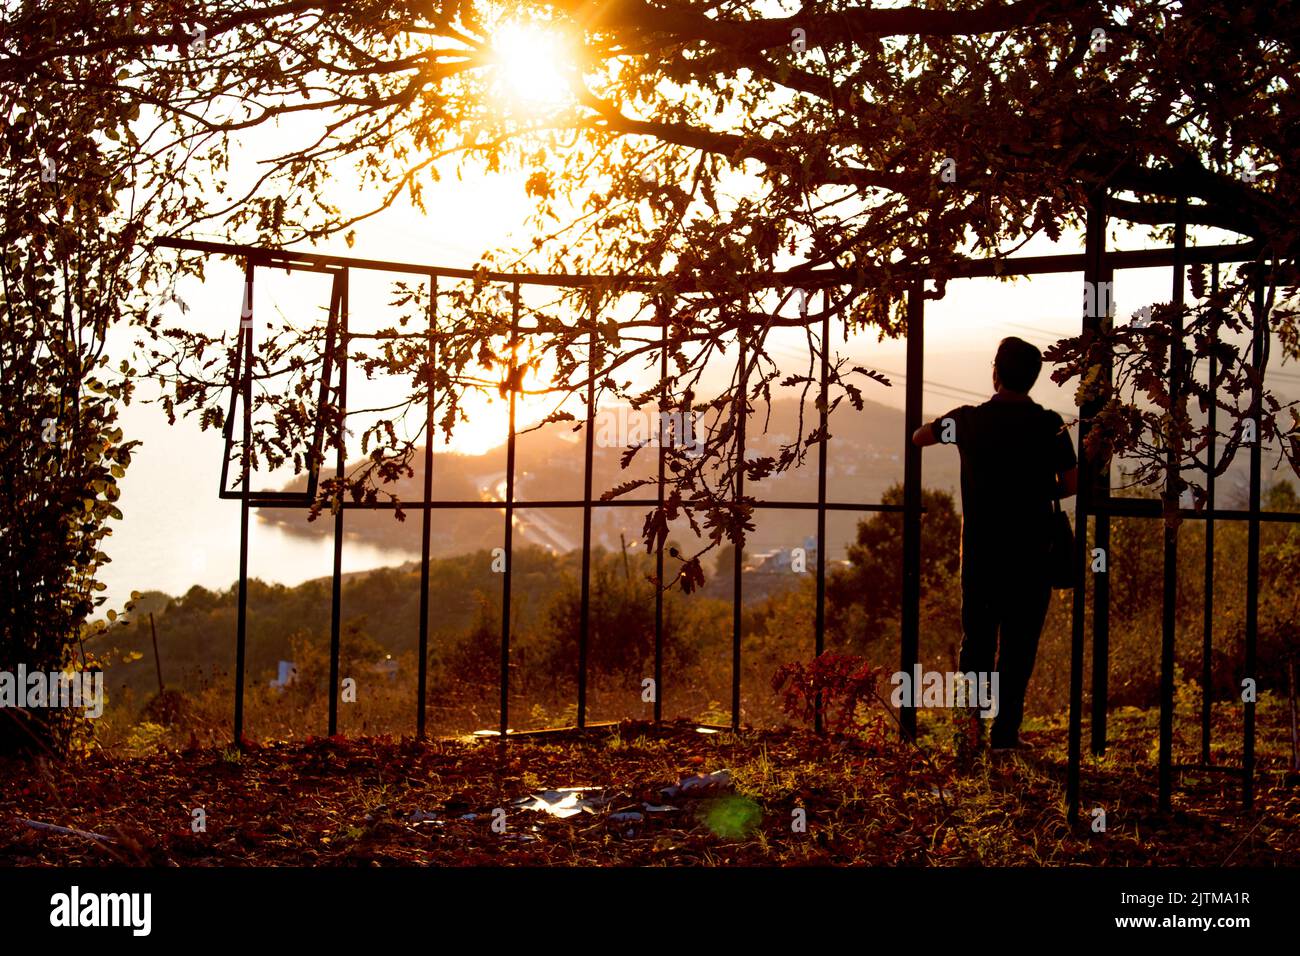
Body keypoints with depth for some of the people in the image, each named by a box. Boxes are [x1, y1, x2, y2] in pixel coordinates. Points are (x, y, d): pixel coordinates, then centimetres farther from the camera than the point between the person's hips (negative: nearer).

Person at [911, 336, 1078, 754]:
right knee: (1018, 643, 6)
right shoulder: (1050, 425, -7)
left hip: (980, 550, 1)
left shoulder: (969, 419, -3)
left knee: (977, 636, 13)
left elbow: (918, 437, 15)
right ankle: (1005, 732, 6)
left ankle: (973, 713, -6)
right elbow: (1071, 484, -1)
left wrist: (946, 424, 35)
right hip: (1030, 552, -1)